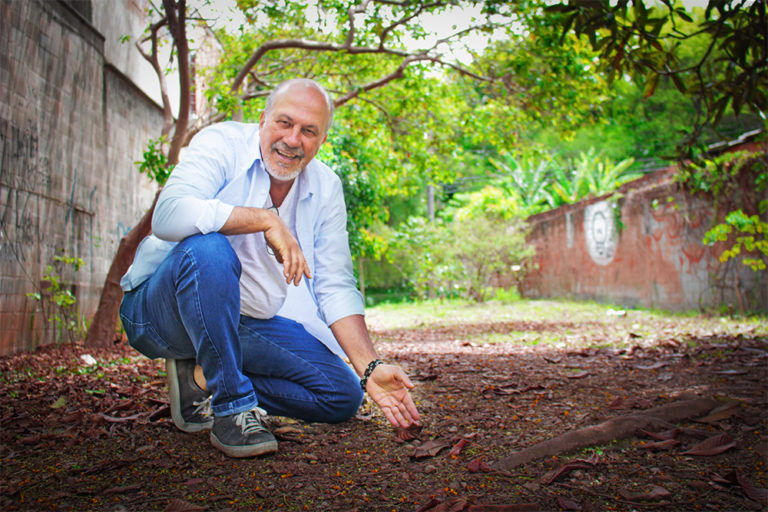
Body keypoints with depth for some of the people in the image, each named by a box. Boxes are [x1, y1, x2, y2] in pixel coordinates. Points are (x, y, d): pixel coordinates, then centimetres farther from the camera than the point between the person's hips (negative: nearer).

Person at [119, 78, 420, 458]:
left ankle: (204, 378, 3)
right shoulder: (221, 143, -13)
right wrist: (266, 220, -32)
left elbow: (336, 288, -4)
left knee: (343, 396, -5)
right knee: (208, 250, -37)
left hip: (248, 323, 5)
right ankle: (231, 405, -20)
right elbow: (168, 216, -32)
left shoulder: (326, 188, 0)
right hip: (163, 311, -4)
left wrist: (369, 368, -14)